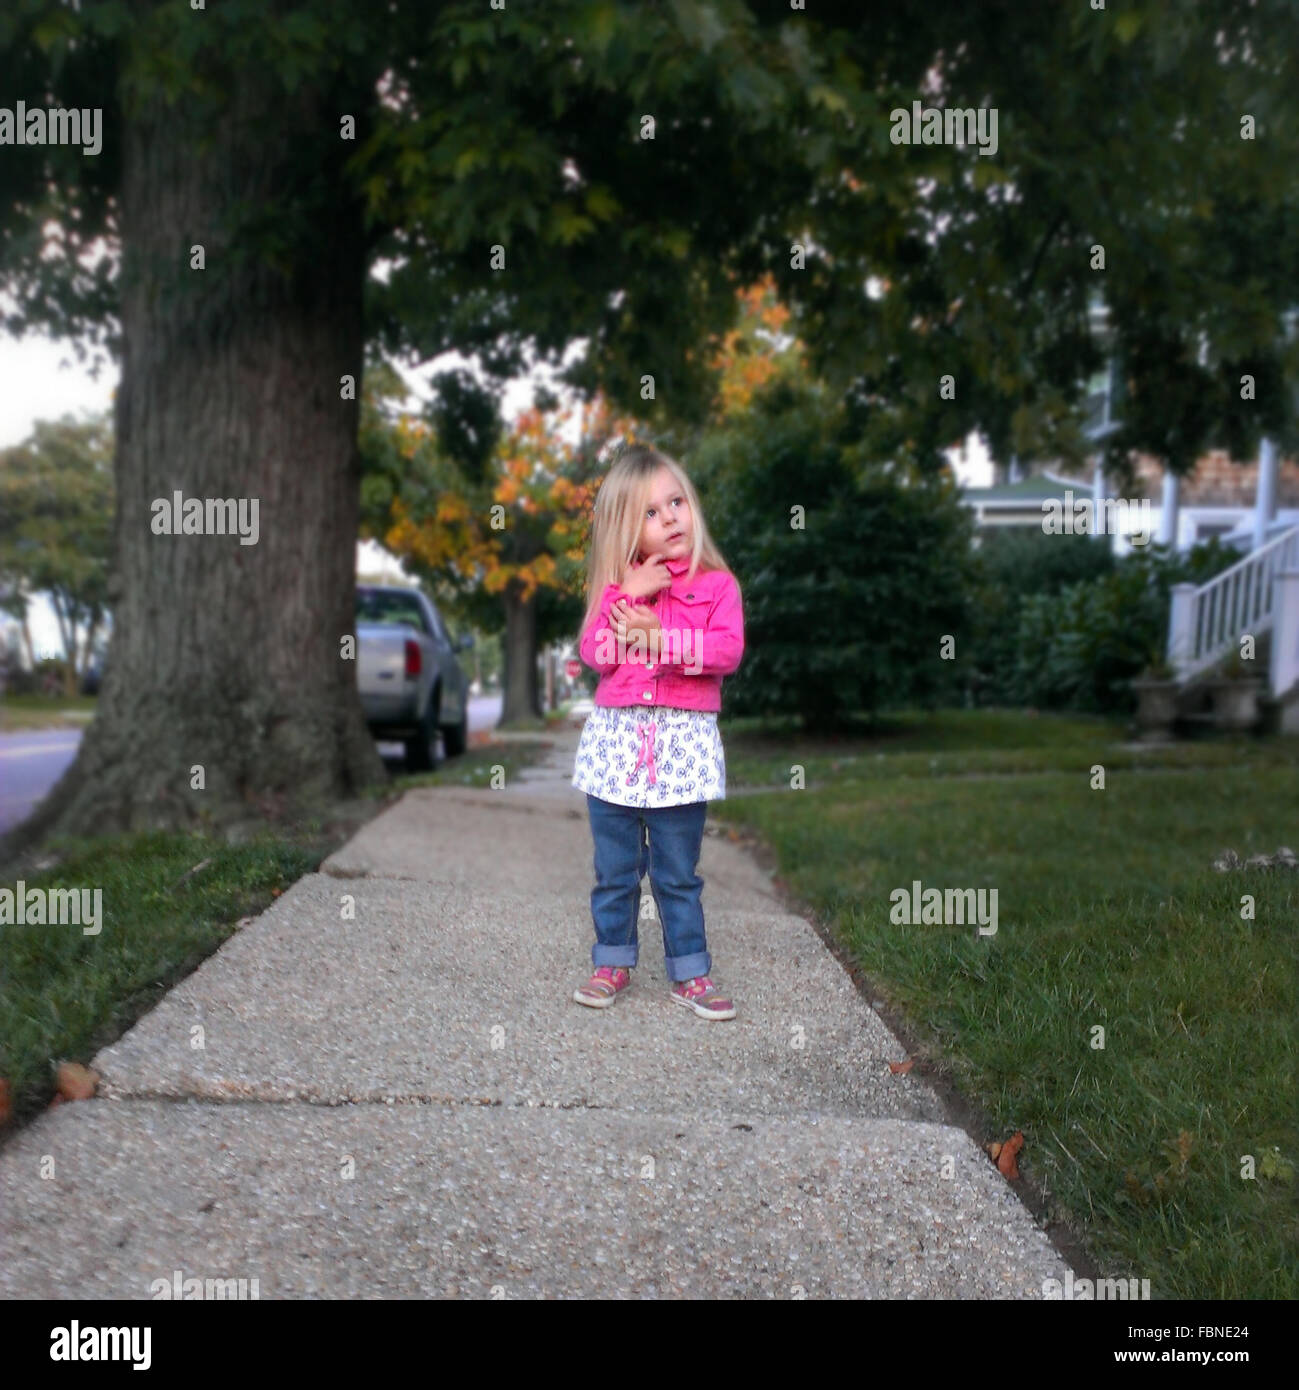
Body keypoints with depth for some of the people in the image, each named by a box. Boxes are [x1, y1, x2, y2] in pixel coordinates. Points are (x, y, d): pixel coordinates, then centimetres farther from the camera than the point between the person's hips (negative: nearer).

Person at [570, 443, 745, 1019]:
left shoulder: (716, 583, 1)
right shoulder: (616, 586, 8)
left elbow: (728, 650, -13)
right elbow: (593, 652, -5)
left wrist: (660, 637, -17)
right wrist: (627, 593, -12)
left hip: (683, 744, -2)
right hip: (616, 740, 2)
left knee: (678, 874, 8)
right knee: (614, 870, 12)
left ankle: (689, 972, 20)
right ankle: (612, 964, 27)